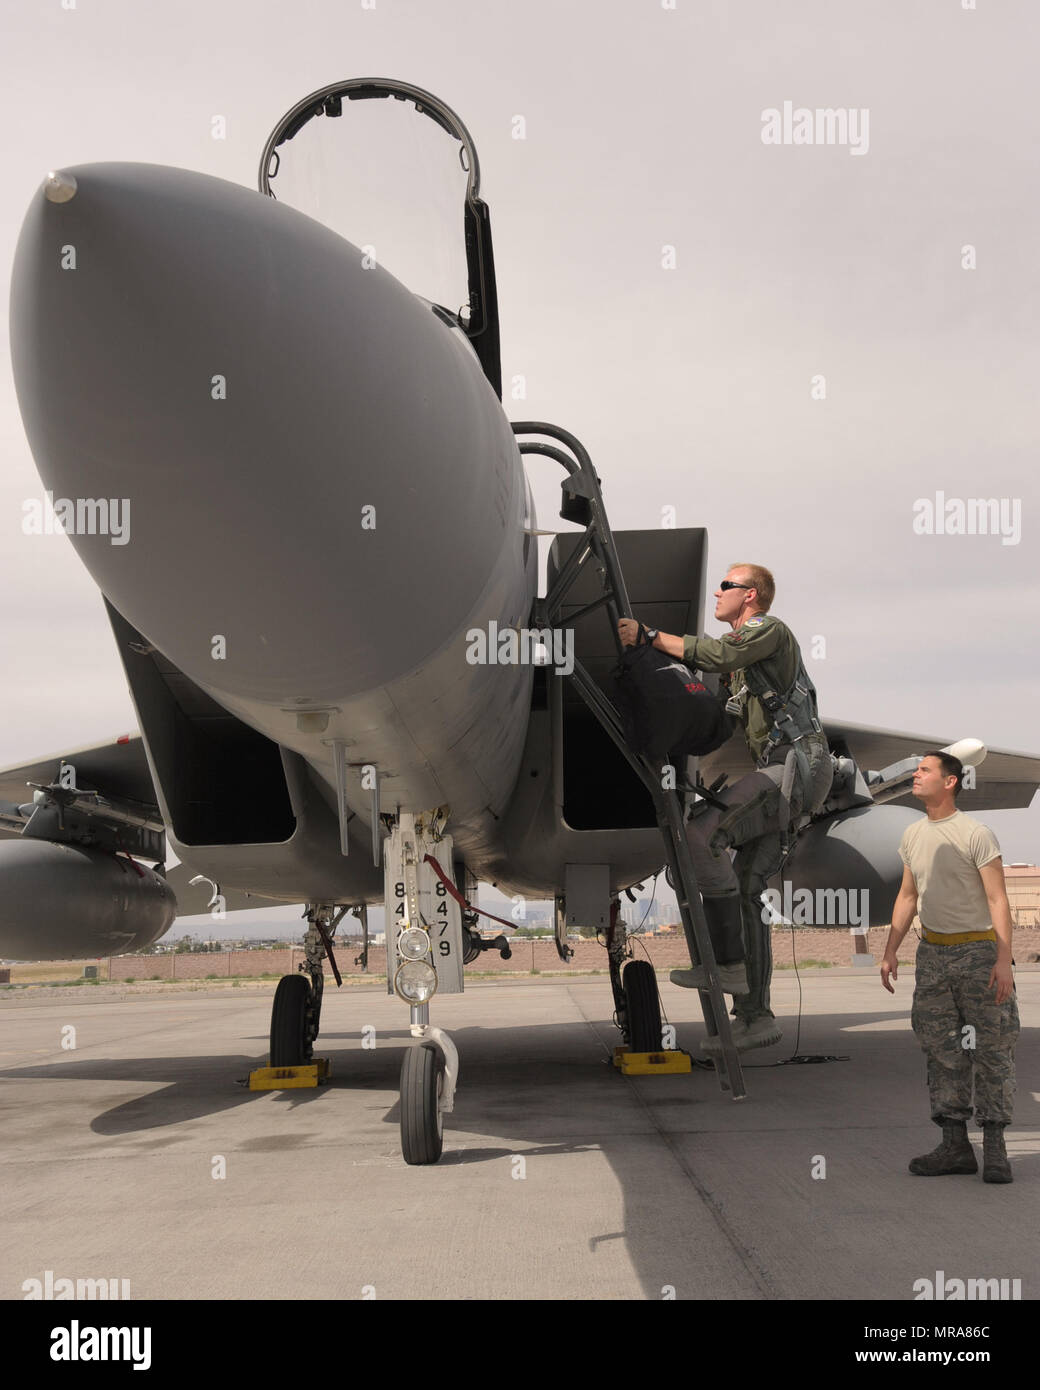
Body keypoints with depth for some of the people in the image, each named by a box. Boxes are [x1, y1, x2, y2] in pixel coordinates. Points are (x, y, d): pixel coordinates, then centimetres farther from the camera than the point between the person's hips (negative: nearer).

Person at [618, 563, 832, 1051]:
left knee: (702, 832, -23)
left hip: (798, 764, -10)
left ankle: (728, 964, -20)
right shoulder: (741, 649, 26)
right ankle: (755, 1017, 7)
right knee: (745, 888, 4)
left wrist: (650, 636, -16)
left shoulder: (769, 628, -3)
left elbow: (716, 654, -22)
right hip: (779, 771, 10)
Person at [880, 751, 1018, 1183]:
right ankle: (956, 1146, 10)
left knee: (991, 1048, -3)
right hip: (933, 953, 6)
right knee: (942, 1050, 5)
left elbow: (997, 900, -12)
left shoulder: (975, 834, -9)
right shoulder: (912, 835, 11)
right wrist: (890, 951, 14)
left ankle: (994, 1148, 2)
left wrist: (1003, 959, -20)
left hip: (978, 950, -6)